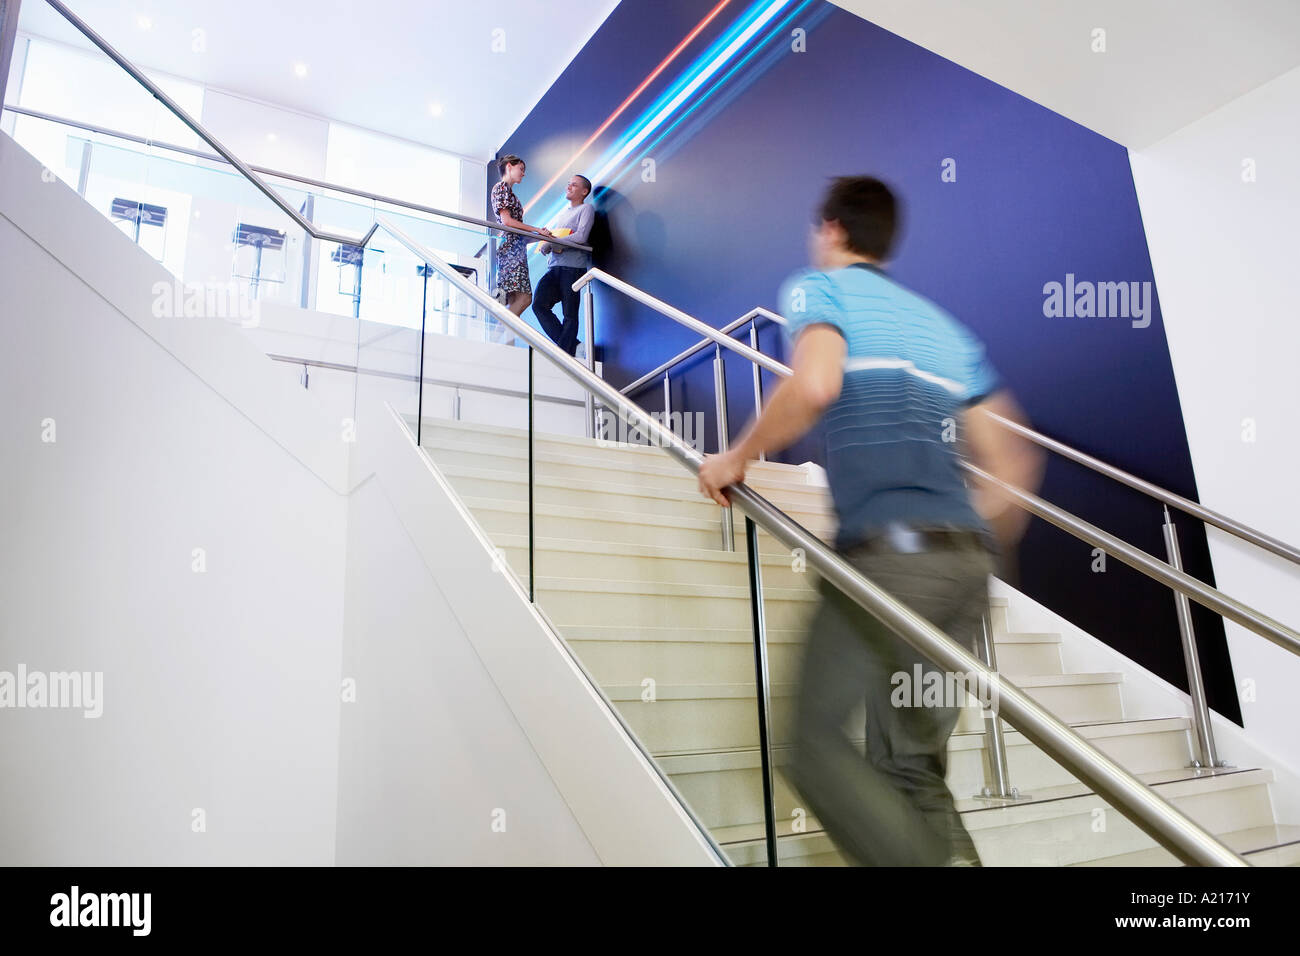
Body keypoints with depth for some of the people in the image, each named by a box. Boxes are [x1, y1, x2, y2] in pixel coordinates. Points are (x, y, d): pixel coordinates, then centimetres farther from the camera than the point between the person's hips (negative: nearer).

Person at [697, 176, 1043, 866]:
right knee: (912, 765, 12)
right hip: (968, 560, 7)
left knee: (817, 738, 3)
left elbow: (815, 385, -17)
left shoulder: (819, 288, 7)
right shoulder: (943, 324, 25)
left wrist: (736, 459, -3)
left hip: (887, 552, -7)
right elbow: (1013, 465, 21)